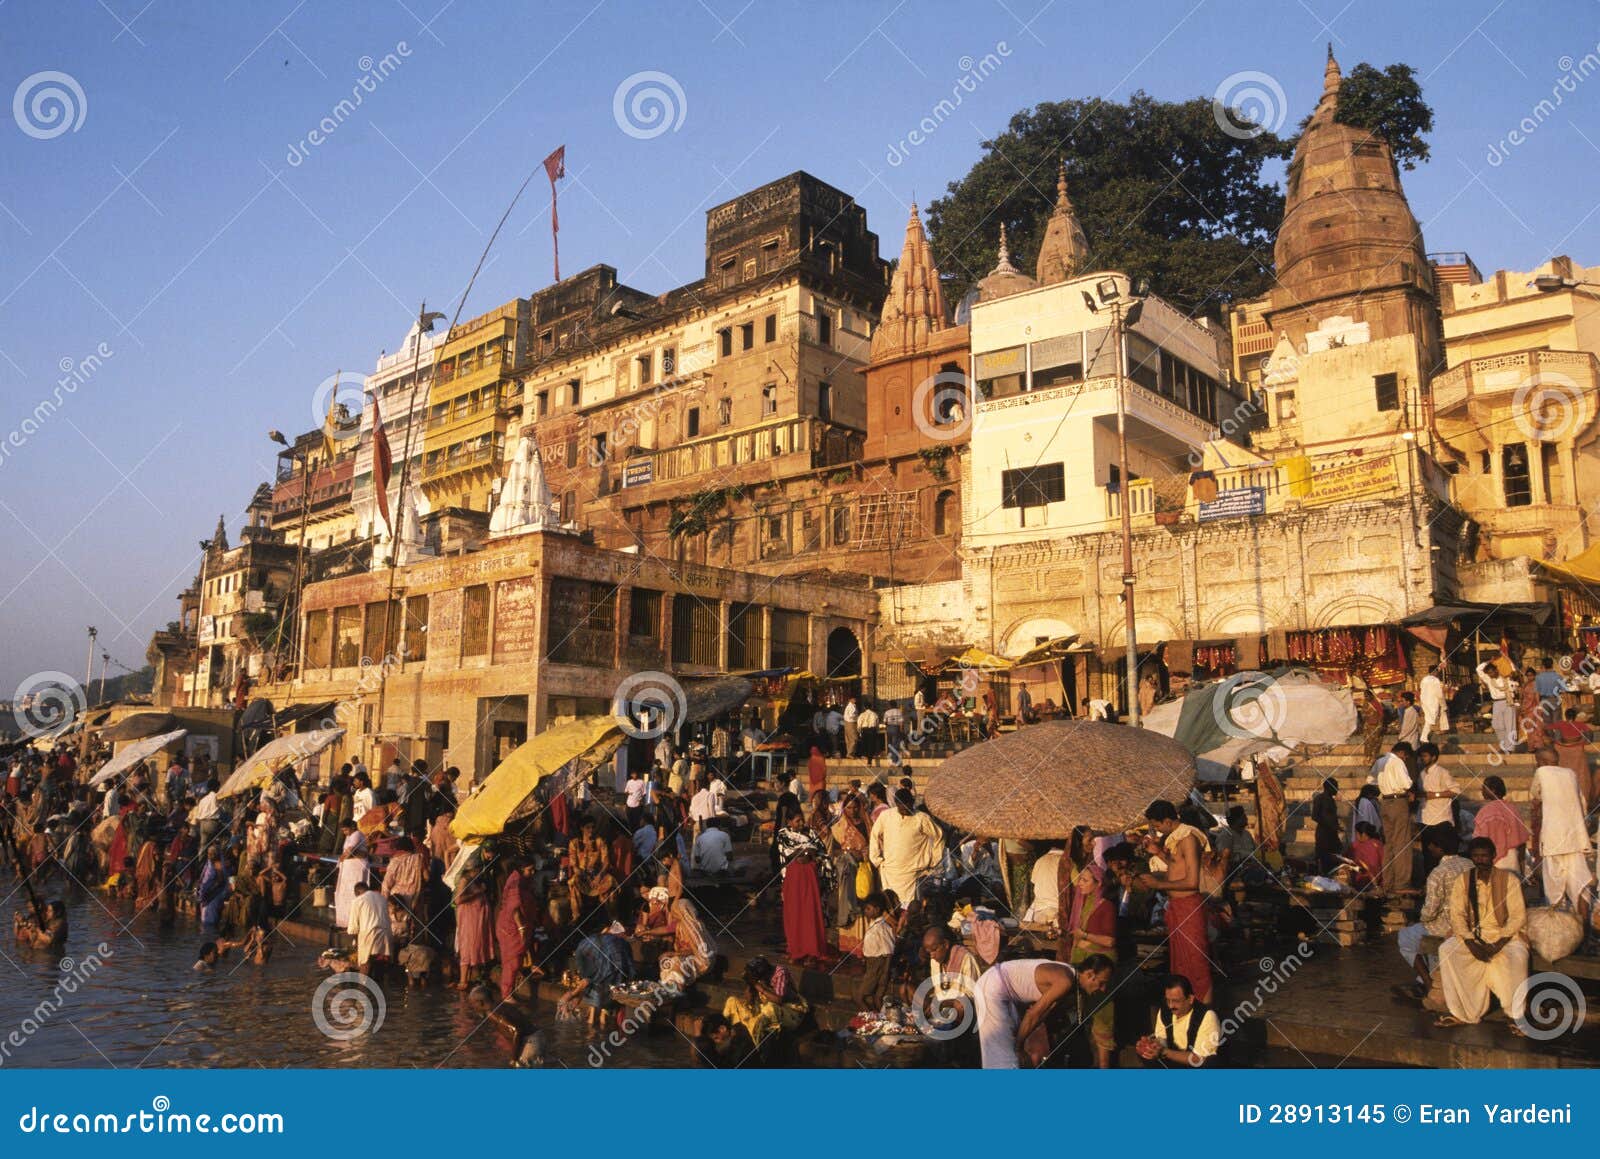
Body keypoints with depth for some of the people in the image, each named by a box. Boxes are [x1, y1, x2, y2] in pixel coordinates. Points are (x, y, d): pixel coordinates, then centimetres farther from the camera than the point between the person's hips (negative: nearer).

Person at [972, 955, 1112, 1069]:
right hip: (993, 988, -9)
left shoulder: (1066, 976, 5)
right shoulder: (1065, 981, -23)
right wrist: (1018, 1046, -3)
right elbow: (1033, 1014, -16)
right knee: (1002, 1048, -6)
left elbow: (1042, 1014, 10)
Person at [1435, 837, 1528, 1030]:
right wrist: (1471, 943, -18)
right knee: (1446, 950, -25)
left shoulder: (1509, 880, -1)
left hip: (1503, 935, -2)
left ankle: (1516, 1015, -19)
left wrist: (1498, 944, -19)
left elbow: (1517, 916, -7)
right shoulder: (1462, 881, 4)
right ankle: (1459, 1013, -18)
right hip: (1471, 935, 2)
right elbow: (1457, 915, -2)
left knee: (1517, 955, -34)